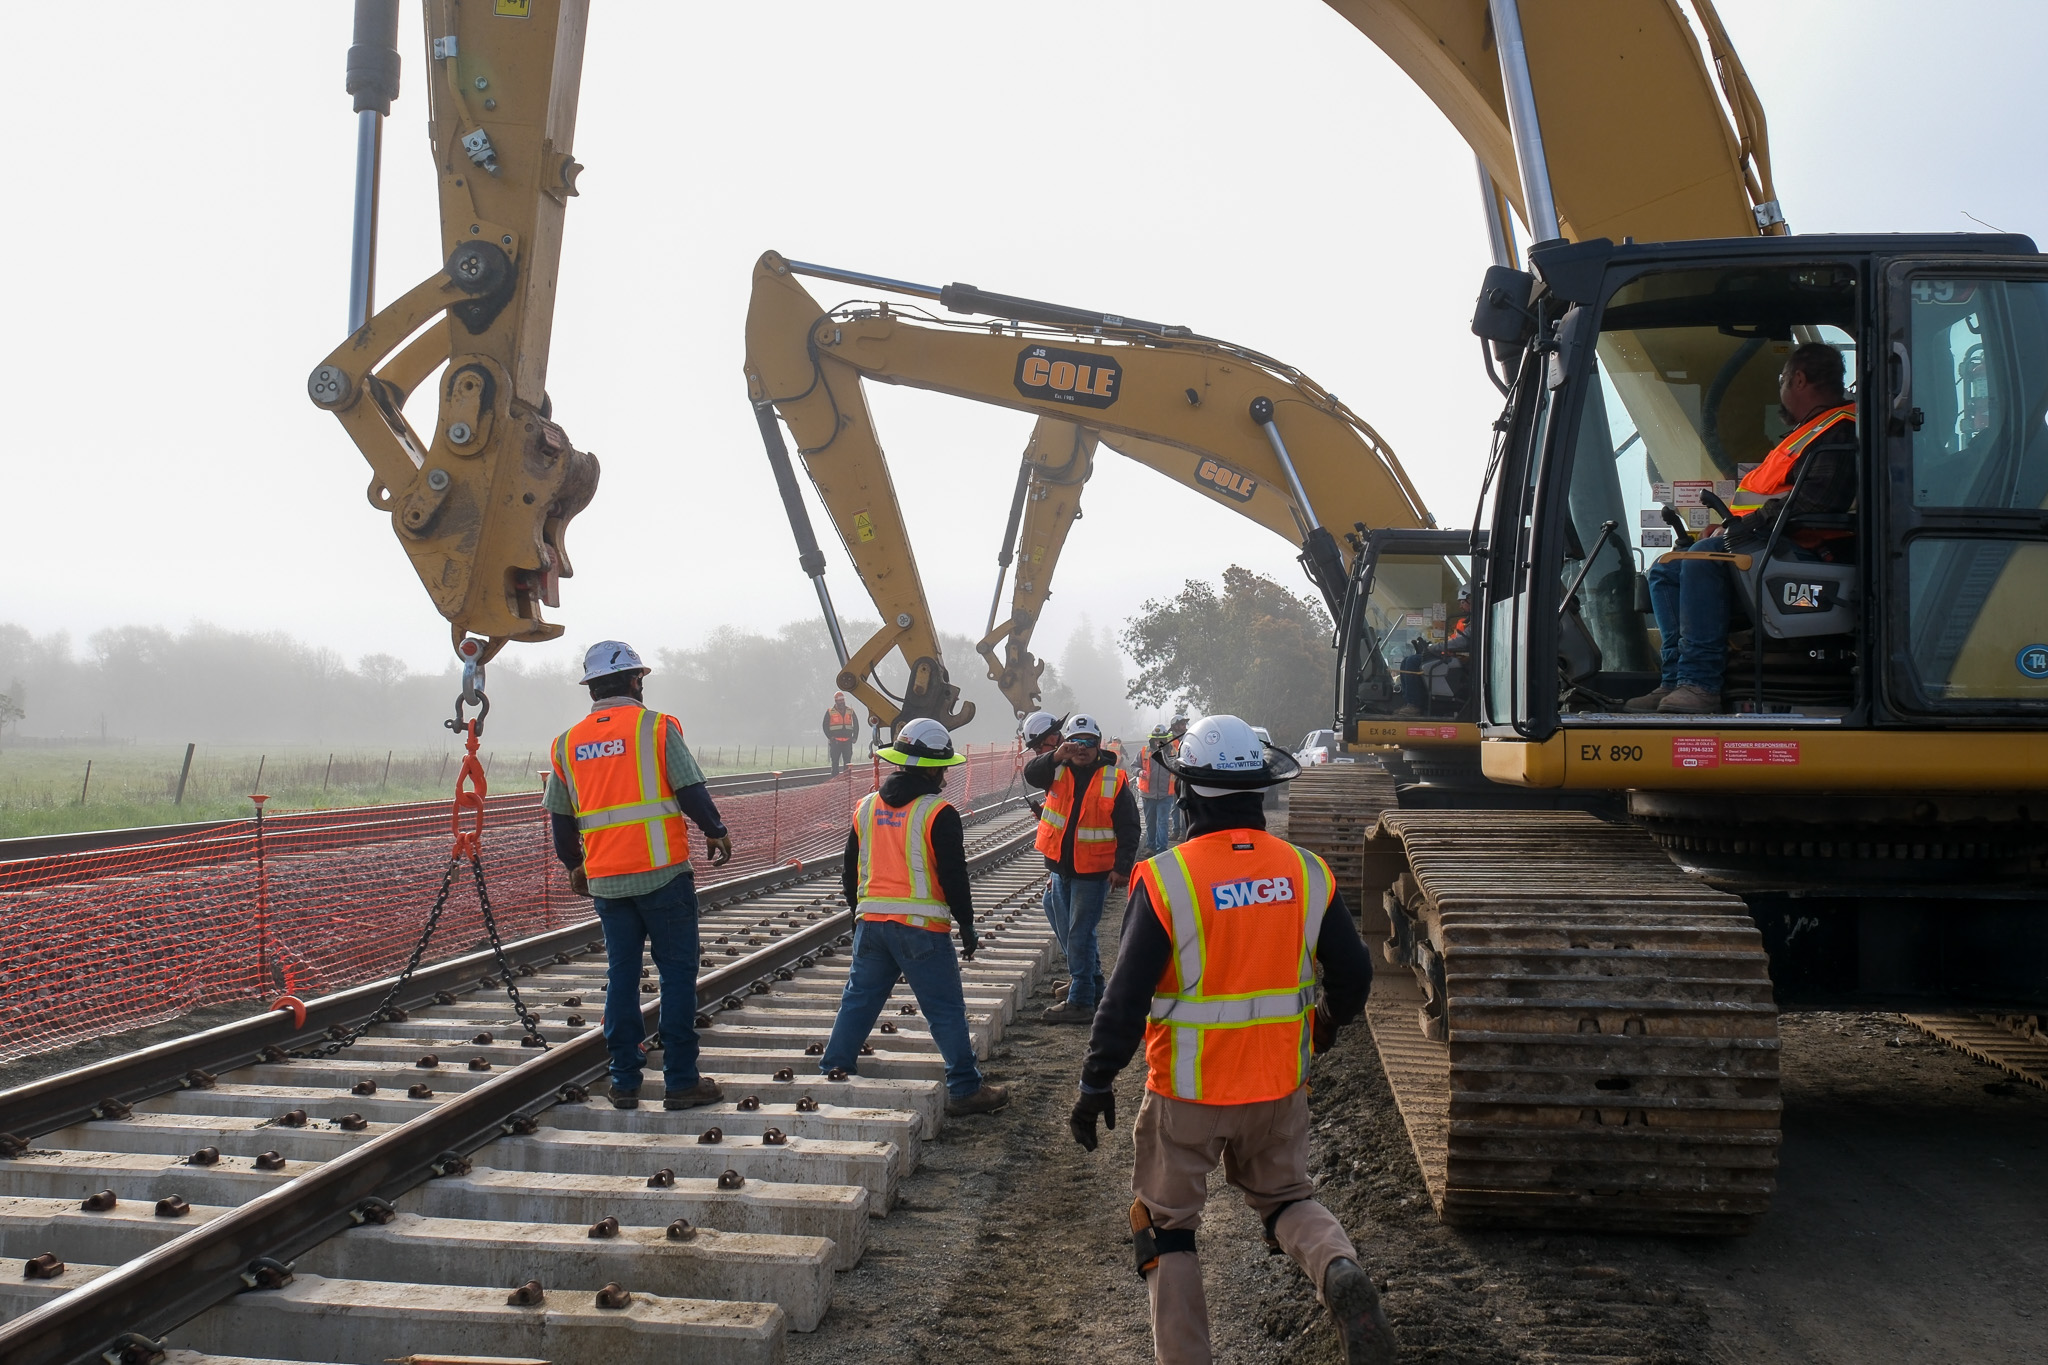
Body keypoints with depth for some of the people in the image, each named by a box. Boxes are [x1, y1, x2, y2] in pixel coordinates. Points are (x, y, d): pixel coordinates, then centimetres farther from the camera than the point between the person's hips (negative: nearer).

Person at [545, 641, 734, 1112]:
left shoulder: (567, 743, 9)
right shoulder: (656, 727, -5)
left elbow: (560, 817, 14)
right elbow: (691, 790, -7)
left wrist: (573, 865, 30)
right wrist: (717, 834, 10)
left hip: (605, 880, 4)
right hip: (663, 873, -4)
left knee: (621, 976, 12)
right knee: (677, 972, 2)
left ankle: (624, 1082, 14)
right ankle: (680, 1081, 2)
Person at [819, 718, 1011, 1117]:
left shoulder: (866, 807, 9)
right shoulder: (938, 814, -10)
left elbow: (850, 870, 16)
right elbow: (953, 876, -10)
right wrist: (966, 924, 1)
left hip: (871, 922, 6)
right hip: (921, 927, -5)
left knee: (859, 999, 16)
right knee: (946, 1009, 1)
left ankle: (832, 1071, 19)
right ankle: (965, 1089, 5)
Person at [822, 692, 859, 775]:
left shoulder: (850, 711, 10)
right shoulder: (830, 712, 3)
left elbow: (856, 725, 17)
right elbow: (825, 726, 6)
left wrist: (855, 737, 6)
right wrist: (830, 737, -5)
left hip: (847, 741, 2)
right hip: (835, 742, -2)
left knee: (847, 763, 2)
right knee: (835, 762, -3)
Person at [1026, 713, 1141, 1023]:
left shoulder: (1114, 780, -7)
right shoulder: (1057, 771, 3)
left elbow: (1129, 828, -5)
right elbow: (1031, 774, -18)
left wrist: (1122, 866, -13)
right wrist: (1057, 756, -34)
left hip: (1093, 871, -5)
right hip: (1060, 867, 6)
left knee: (1080, 935, -4)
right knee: (1065, 931, 17)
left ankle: (1080, 1000, 2)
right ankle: (1092, 983, 35)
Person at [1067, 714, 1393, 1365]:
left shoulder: (1165, 879, -17)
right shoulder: (1306, 873, -5)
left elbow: (1127, 995, -17)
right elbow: (1353, 974, 4)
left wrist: (1096, 1082, -5)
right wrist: (1325, 1027, 24)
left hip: (1186, 1093, -3)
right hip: (1281, 1087, 3)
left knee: (1167, 1224, 14)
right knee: (1284, 1196, 22)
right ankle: (1338, 1269, -6)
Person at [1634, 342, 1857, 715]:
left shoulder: (1841, 429, -8)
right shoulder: (1812, 430, 28)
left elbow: (1821, 497, -24)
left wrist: (1759, 520, -26)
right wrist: (1732, 524, 15)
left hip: (1803, 547, -12)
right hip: (1765, 542, 12)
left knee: (1702, 561, -32)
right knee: (1666, 570, 3)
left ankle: (1701, 684, -37)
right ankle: (1676, 680, -9)